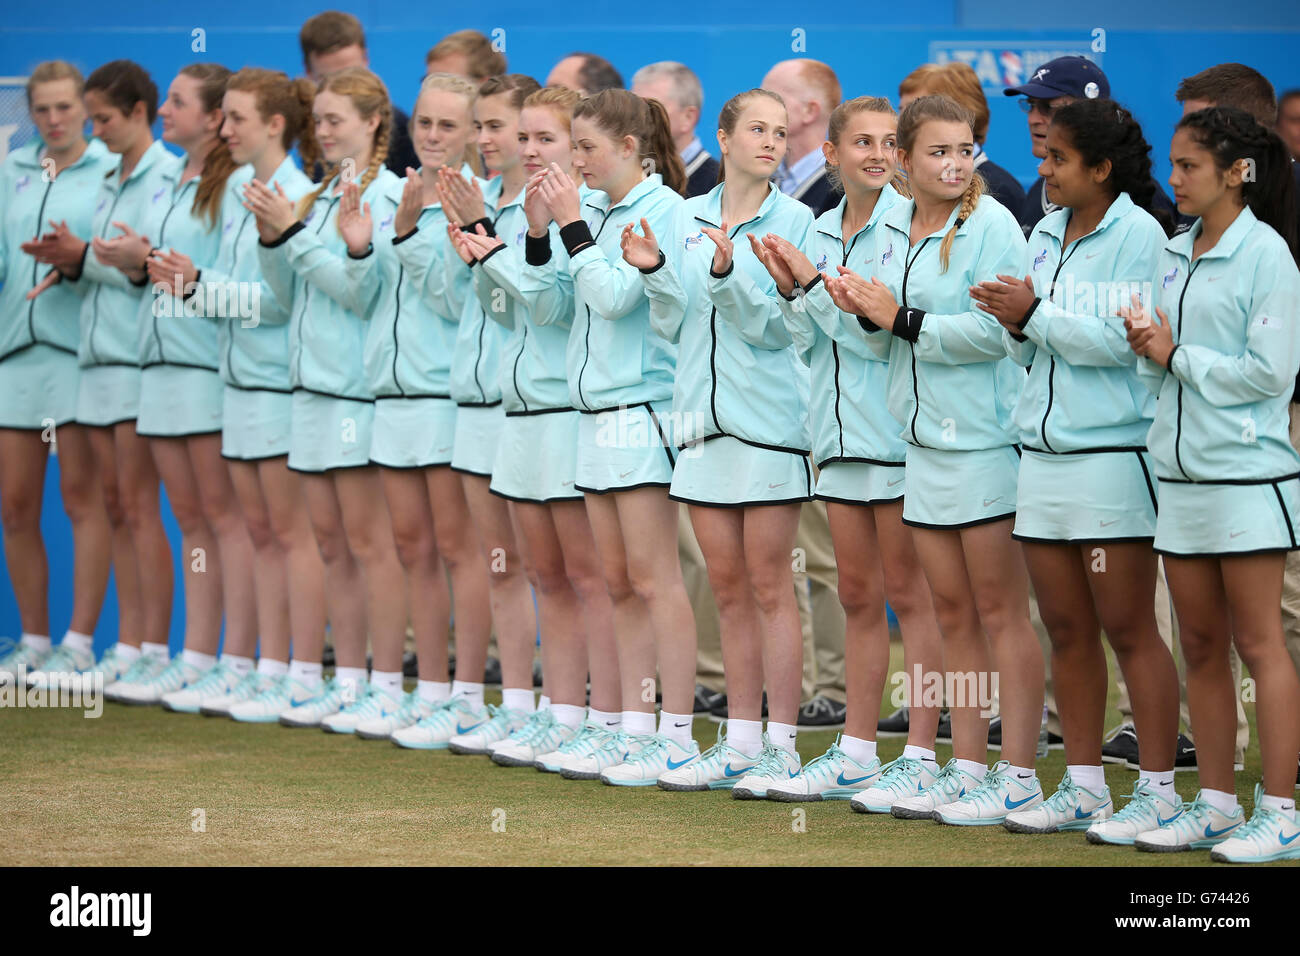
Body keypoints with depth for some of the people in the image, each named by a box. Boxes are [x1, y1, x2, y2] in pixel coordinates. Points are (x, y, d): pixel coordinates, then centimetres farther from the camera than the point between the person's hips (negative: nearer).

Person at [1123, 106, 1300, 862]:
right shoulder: (1174, 255, 13)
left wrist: (1178, 355, -9)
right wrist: (1146, 346, -5)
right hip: (1181, 471, 7)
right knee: (1201, 644, 10)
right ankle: (1217, 802, 17)